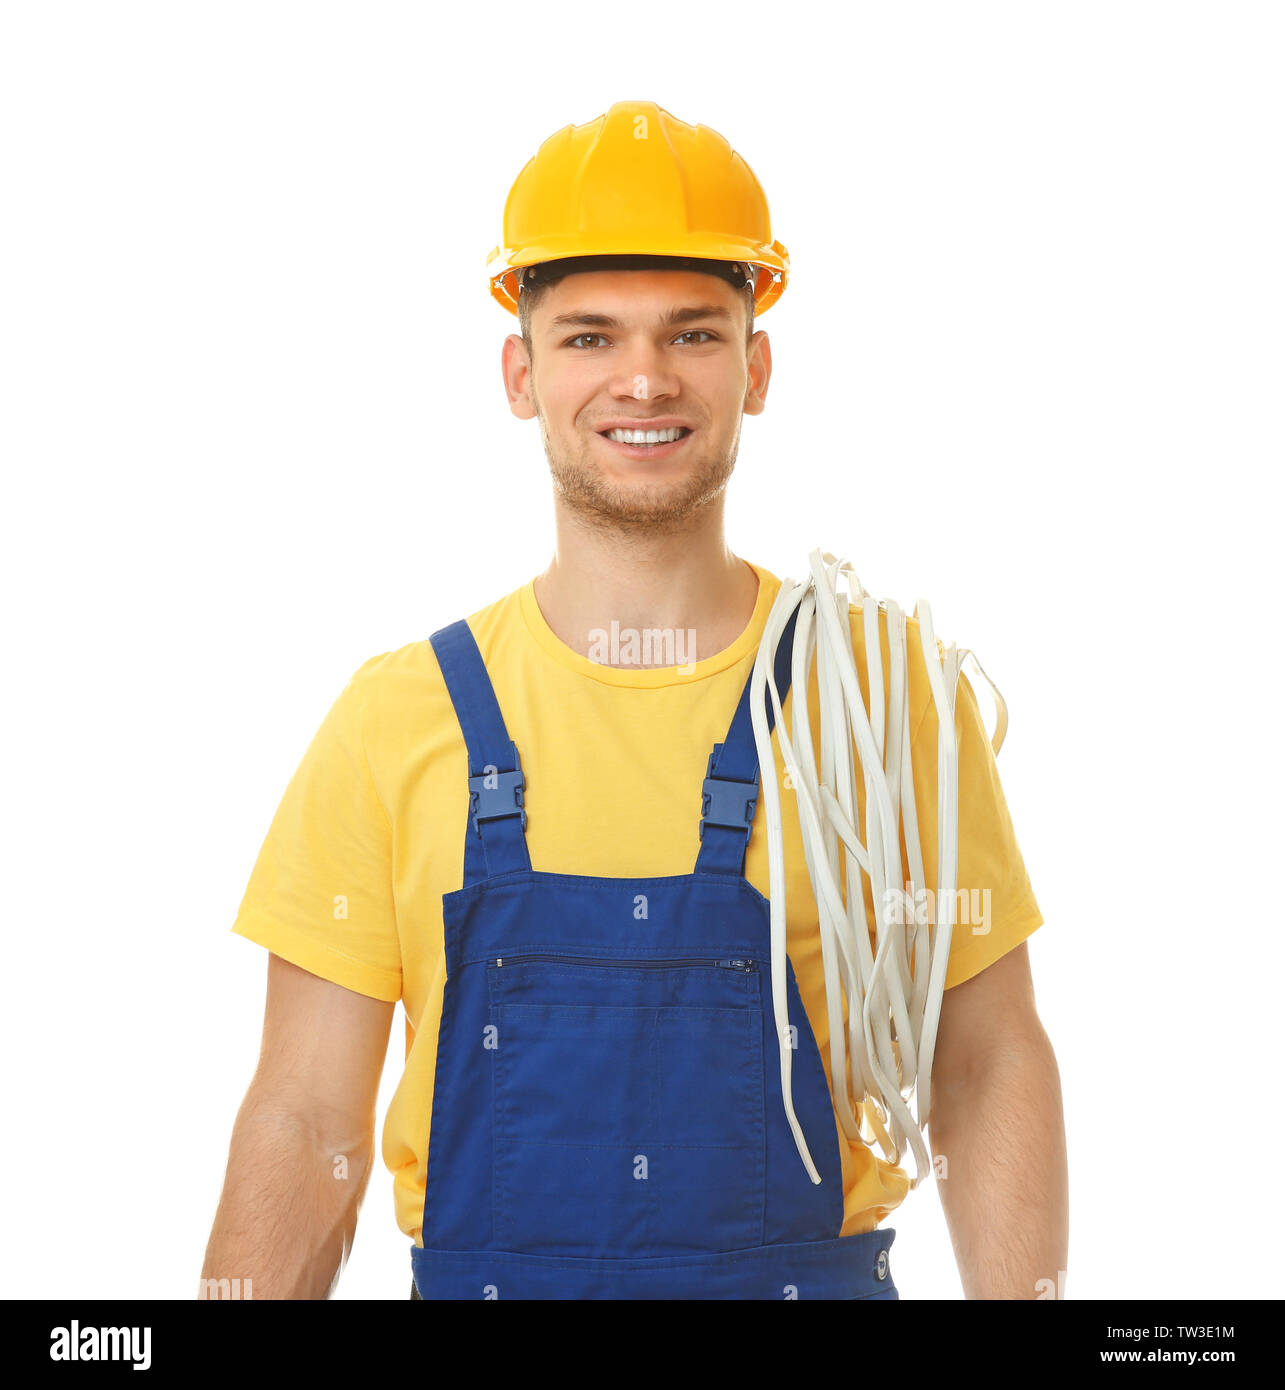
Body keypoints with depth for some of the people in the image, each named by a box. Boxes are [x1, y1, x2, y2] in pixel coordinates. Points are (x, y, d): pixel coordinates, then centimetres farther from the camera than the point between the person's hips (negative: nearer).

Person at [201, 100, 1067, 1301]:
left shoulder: (888, 691, -1)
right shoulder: (396, 719, -1)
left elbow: (988, 1074, 3)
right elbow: (305, 1125, 1)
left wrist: (1020, 1295, -8)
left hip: (814, 1271, 0)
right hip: (474, 1273, 1)